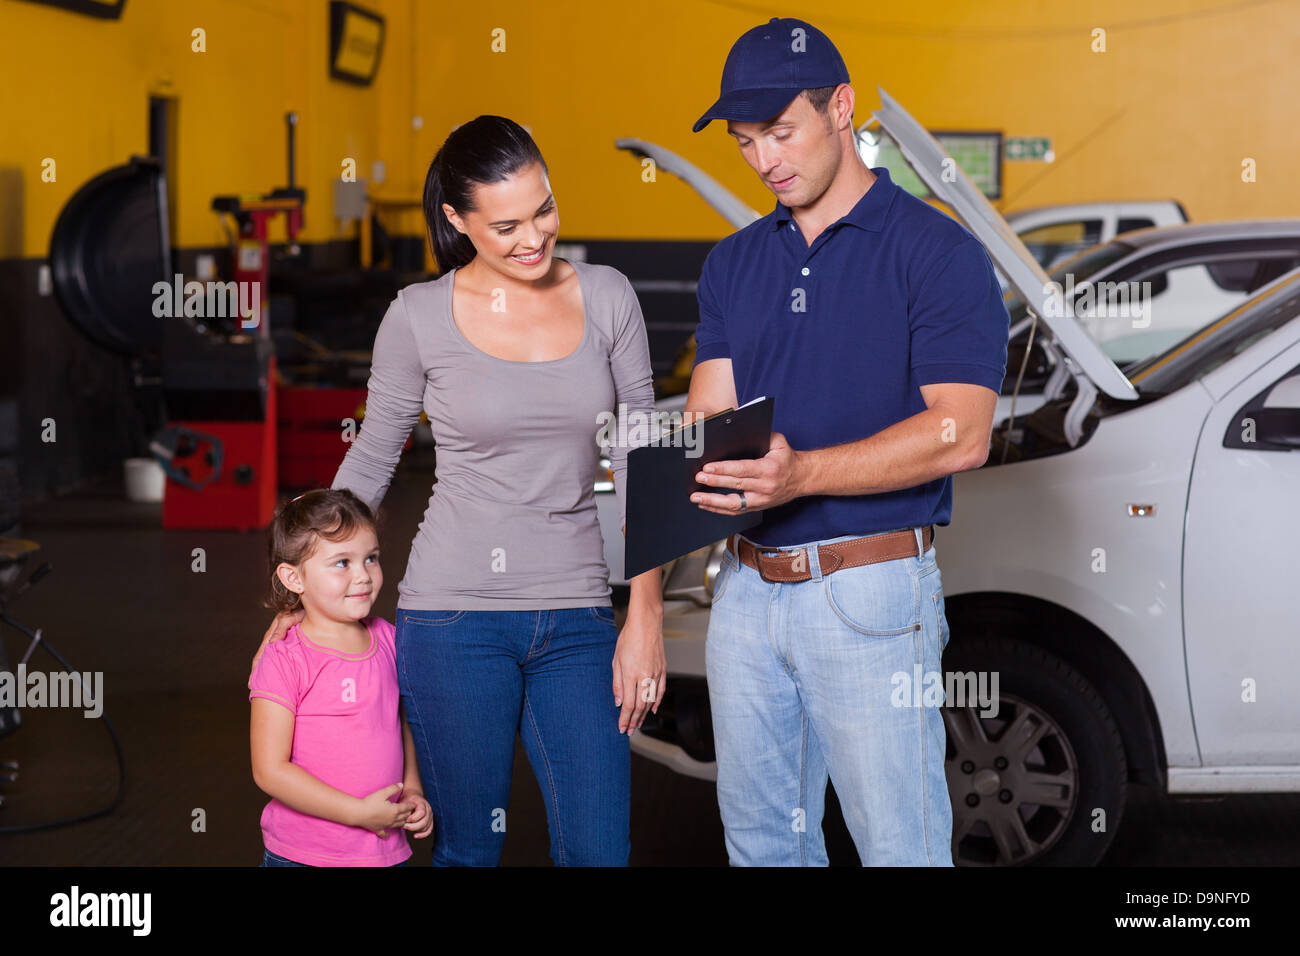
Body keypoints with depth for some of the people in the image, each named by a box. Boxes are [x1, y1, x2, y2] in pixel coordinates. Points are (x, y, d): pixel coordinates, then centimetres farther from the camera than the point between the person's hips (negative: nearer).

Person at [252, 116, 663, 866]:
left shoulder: (607, 297, 3)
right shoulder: (421, 316, -2)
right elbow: (370, 464, 9)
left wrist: (646, 615, 0)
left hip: (577, 617, 2)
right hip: (455, 615, -2)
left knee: (599, 851, -2)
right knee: (468, 851, 5)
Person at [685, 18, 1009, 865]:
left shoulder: (937, 250, -7)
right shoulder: (734, 263, 13)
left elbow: (960, 433, -16)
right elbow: (709, 412, 8)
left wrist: (802, 473, -27)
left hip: (871, 593, -6)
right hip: (747, 587, 6)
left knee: (900, 845, -1)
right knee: (760, 840, 16)